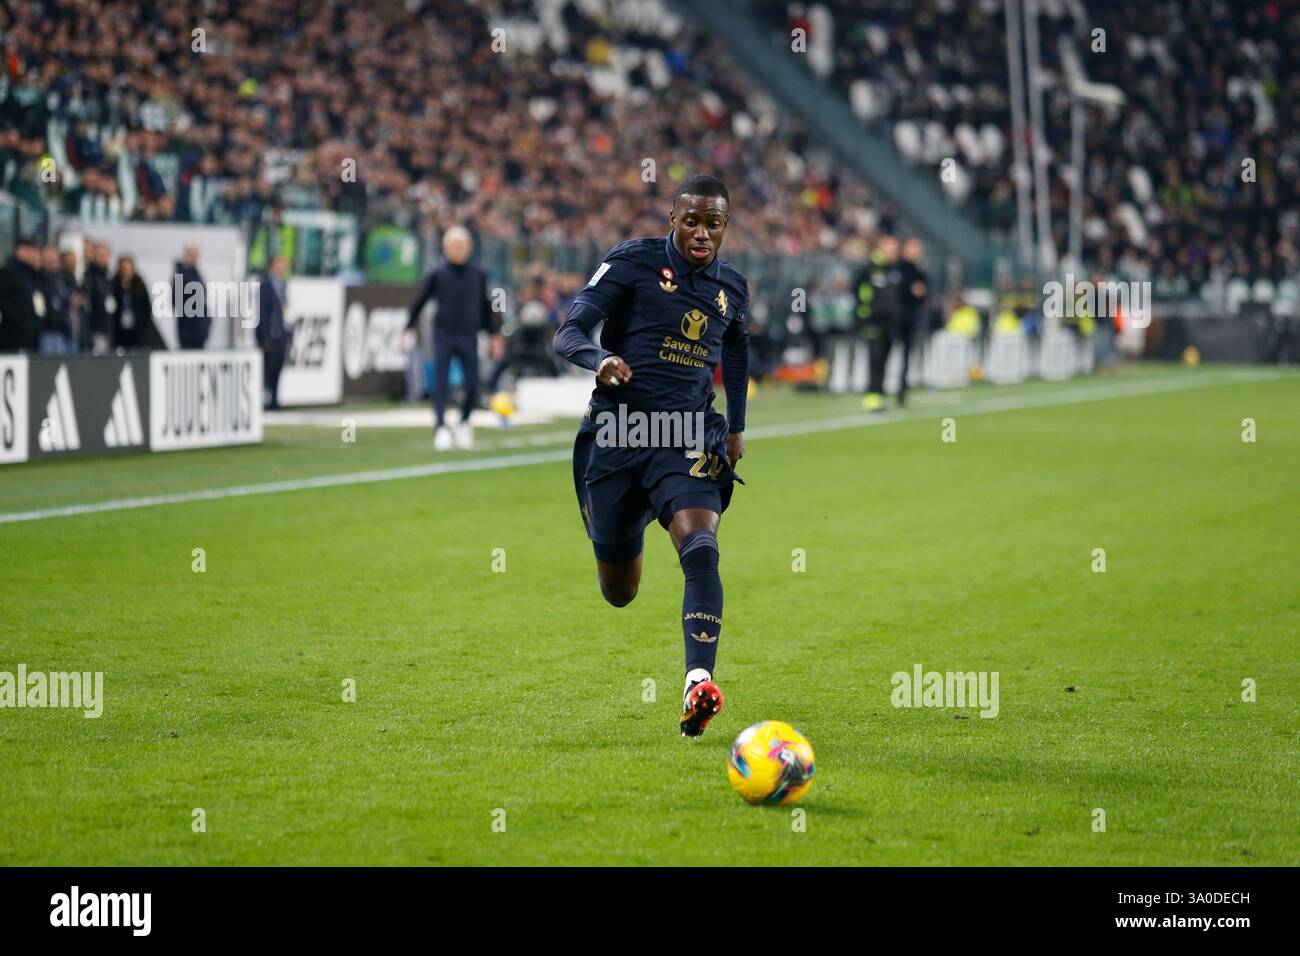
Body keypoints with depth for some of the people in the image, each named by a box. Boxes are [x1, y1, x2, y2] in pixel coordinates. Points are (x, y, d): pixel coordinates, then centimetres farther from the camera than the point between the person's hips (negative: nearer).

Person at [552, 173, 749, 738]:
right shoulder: (633, 262, -3)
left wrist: (736, 426, 30)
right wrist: (600, 359, -31)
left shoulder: (732, 287, 11)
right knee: (619, 594, 8)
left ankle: (698, 684, -36)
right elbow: (567, 335, -10)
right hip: (617, 434, -2)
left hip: (690, 439, 2)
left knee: (701, 550, -26)